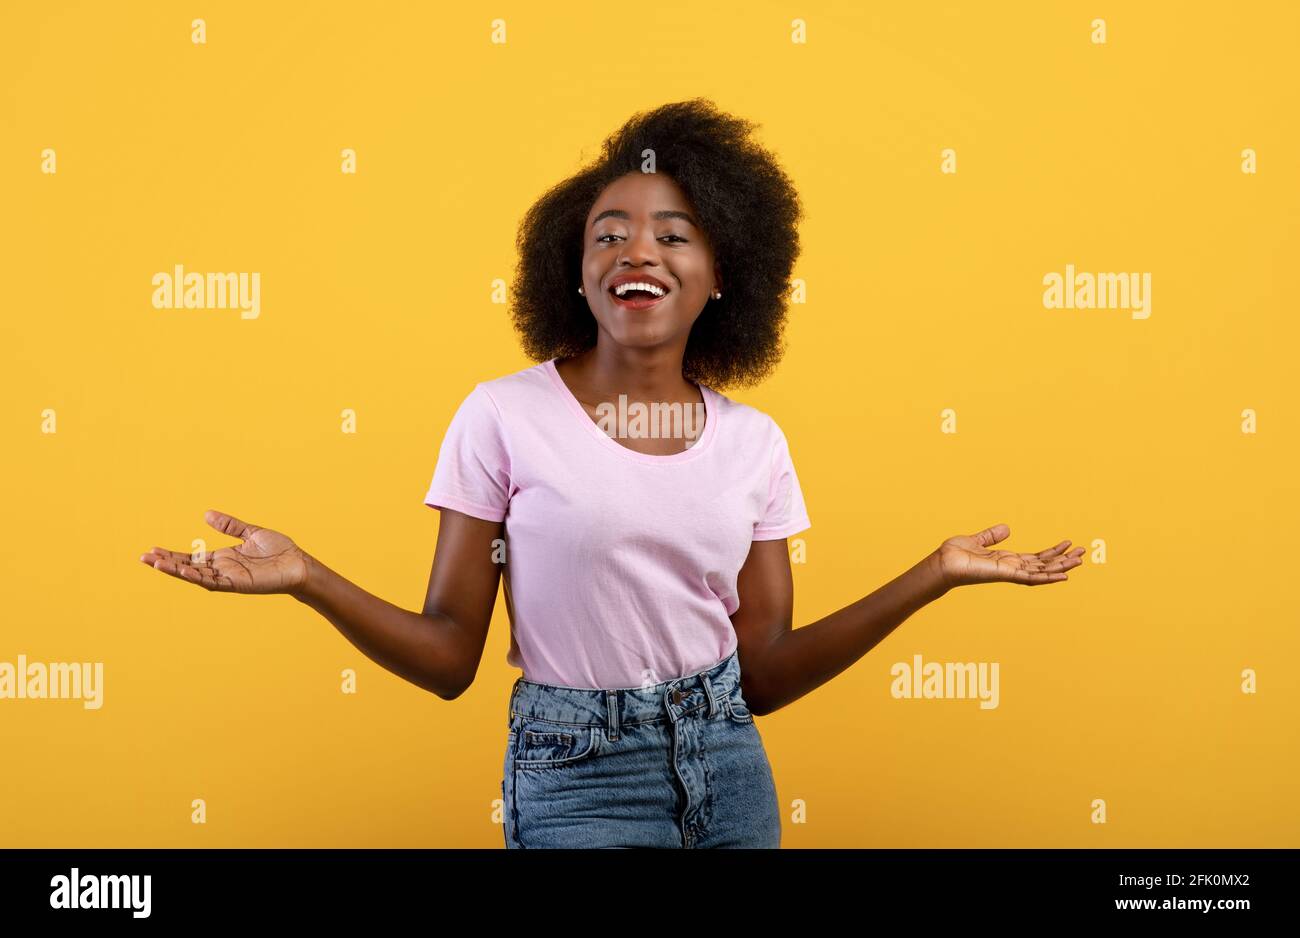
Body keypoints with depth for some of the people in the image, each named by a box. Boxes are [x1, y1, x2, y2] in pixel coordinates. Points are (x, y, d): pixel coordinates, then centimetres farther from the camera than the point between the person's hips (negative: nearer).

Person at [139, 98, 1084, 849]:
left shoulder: (754, 442, -1)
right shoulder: (504, 416, -10)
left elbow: (763, 675, 1)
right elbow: (448, 657, -8)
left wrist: (933, 576, -2)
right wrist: (306, 577, -23)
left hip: (729, 766, 4)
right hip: (578, 776, -3)